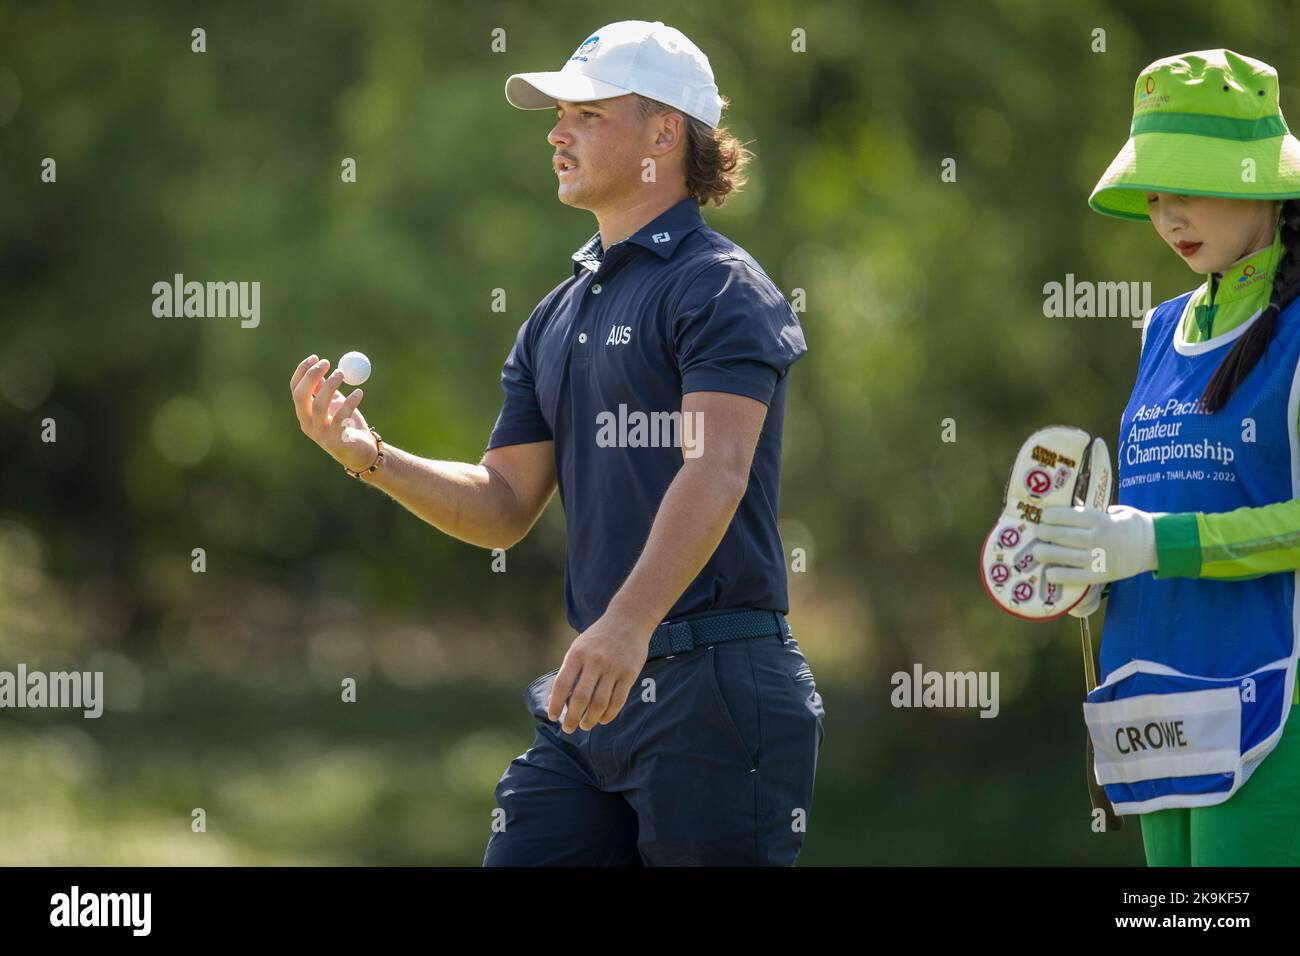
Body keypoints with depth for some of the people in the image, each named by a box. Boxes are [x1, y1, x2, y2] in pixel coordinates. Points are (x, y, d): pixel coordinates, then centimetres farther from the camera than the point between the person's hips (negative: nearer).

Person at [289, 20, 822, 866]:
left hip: (714, 688, -8)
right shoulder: (558, 319, 19)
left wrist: (628, 623, -34)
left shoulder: (718, 285, -7)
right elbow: (505, 507, 19)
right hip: (592, 697, 8)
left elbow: (716, 471, -21)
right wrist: (370, 456, 2)